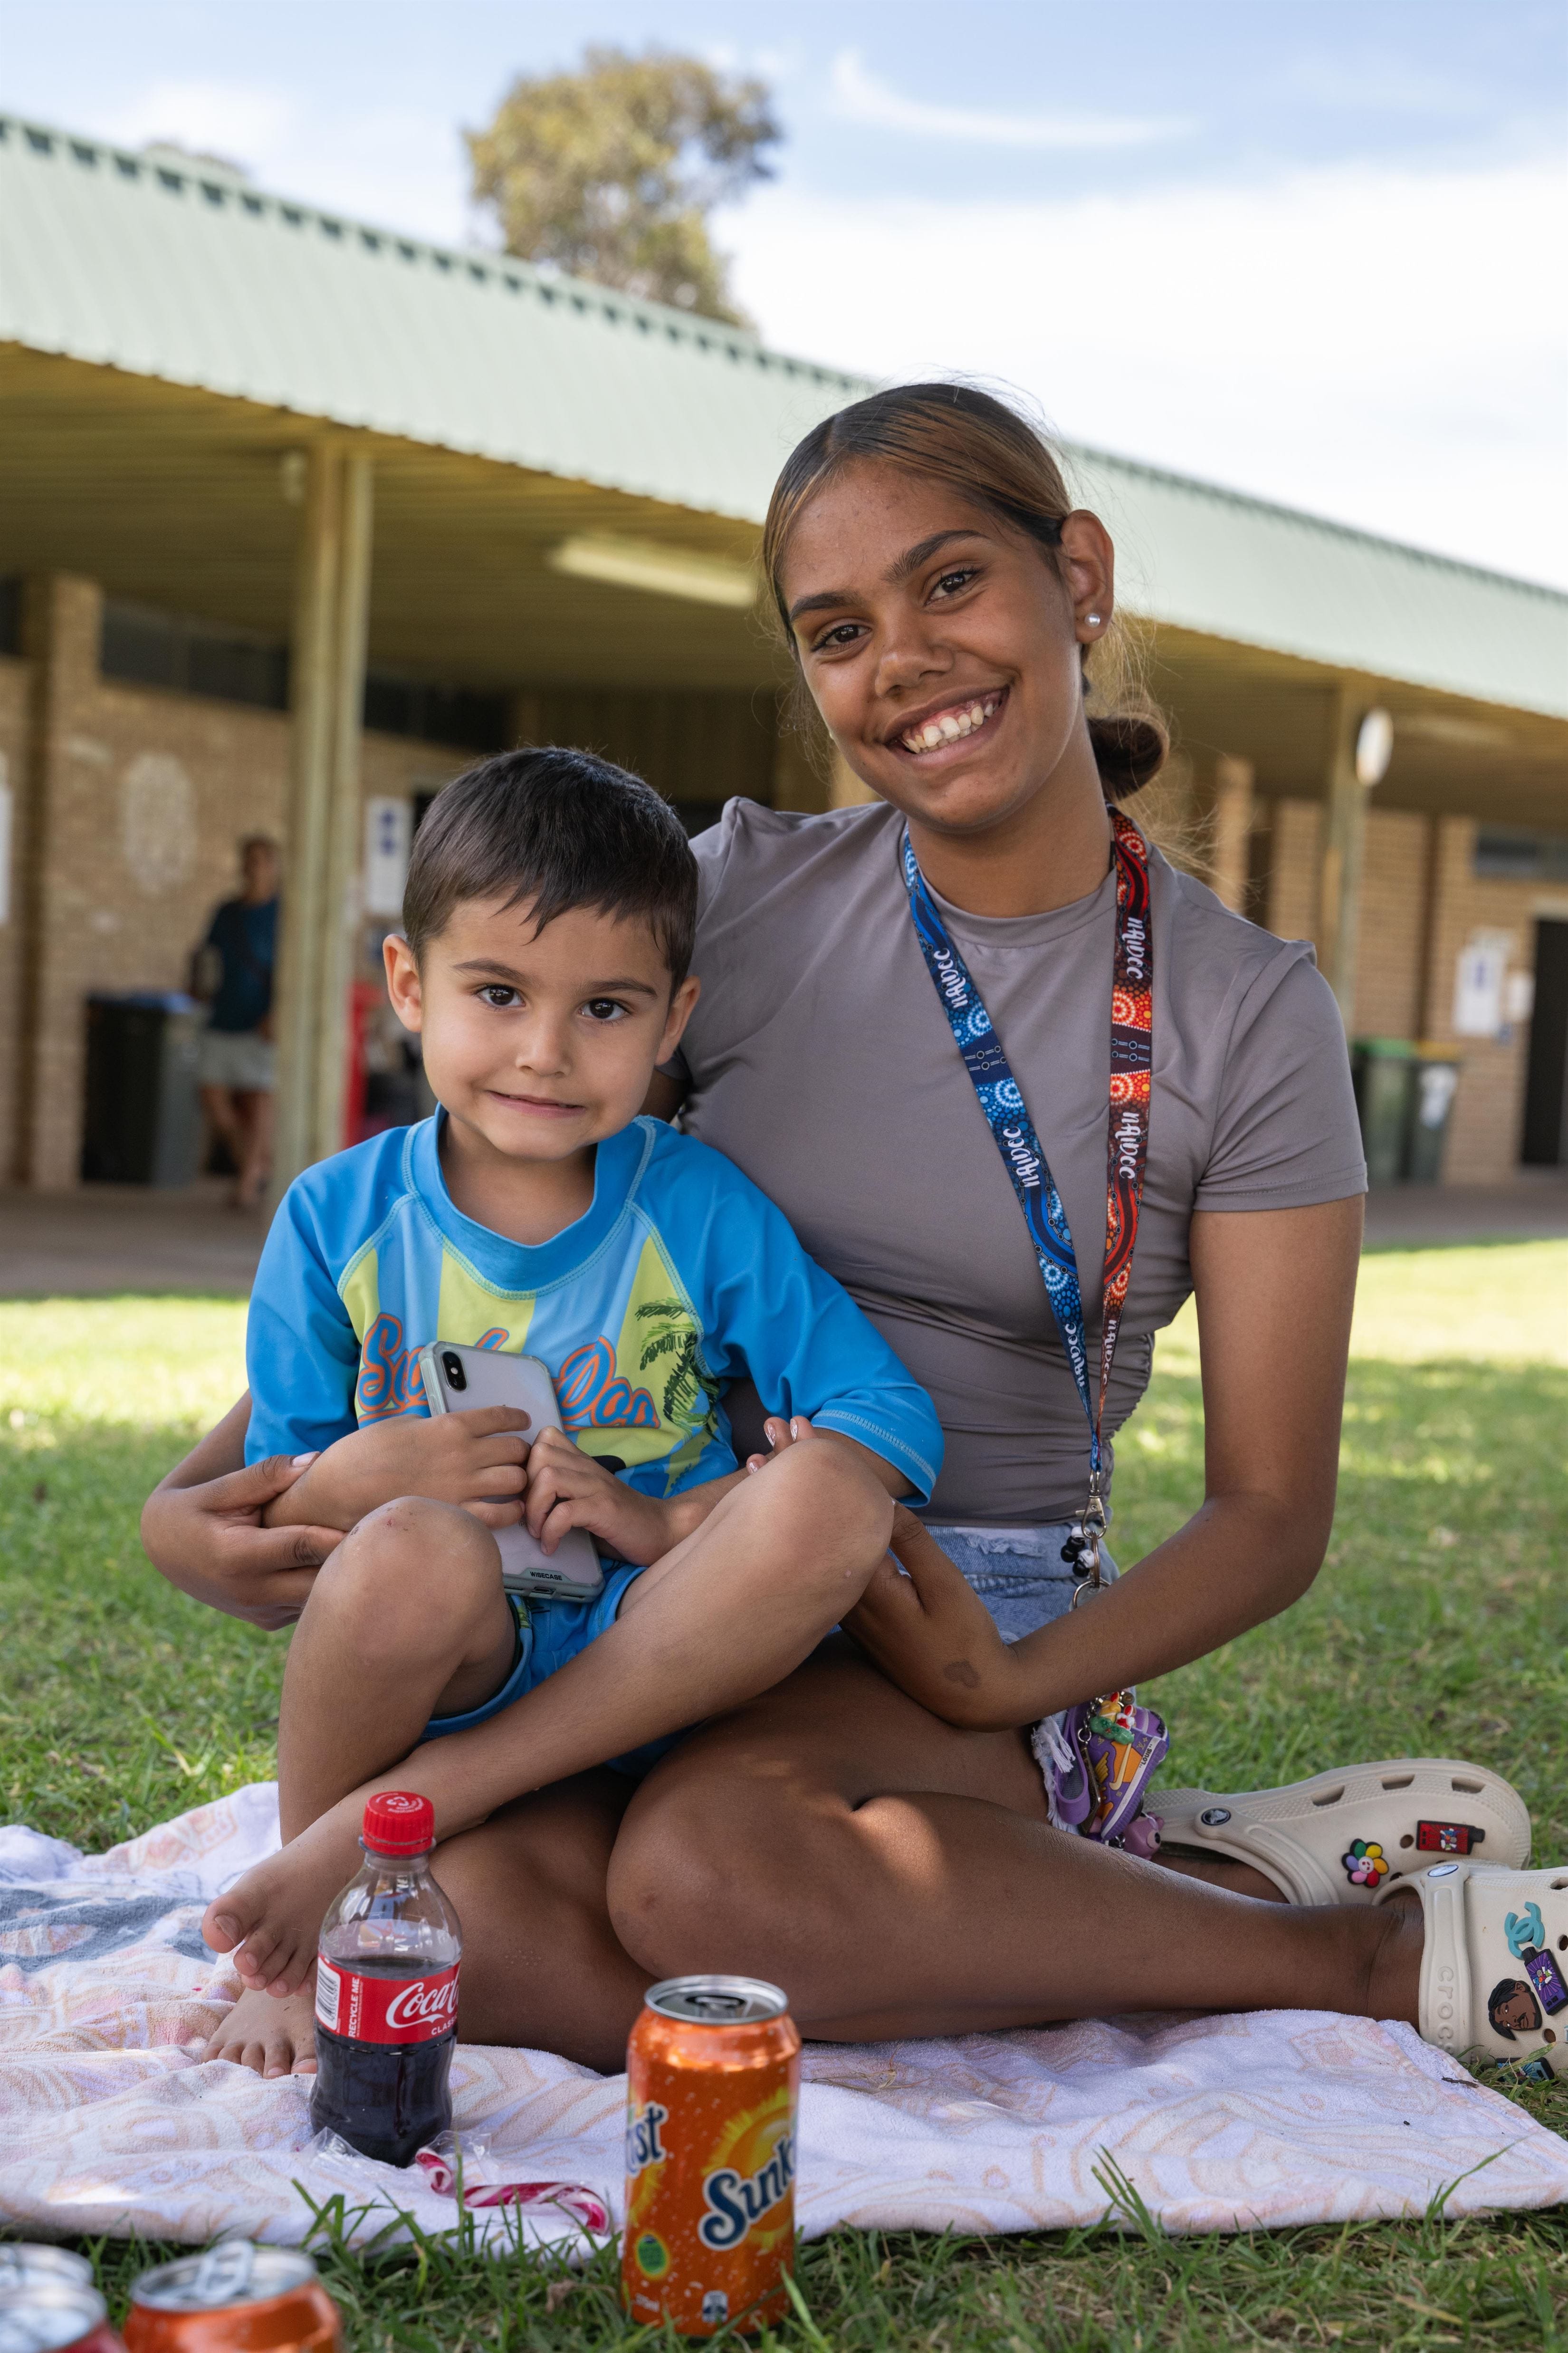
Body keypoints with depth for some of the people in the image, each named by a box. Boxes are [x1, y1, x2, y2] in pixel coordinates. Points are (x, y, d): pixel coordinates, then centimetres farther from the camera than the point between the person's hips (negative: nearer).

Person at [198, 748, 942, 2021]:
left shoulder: (699, 1207, 0)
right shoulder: (337, 1219, 2)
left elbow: (894, 1417, -6)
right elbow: (258, 1527, 4)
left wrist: (669, 1521, -17)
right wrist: (354, 1482, -19)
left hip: (654, 1653, 2)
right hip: (443, 1664, -1)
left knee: (832, 1494, -29)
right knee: (417, 1550, -37)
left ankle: (378, 1826, -25)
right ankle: (311, 1944, -9)